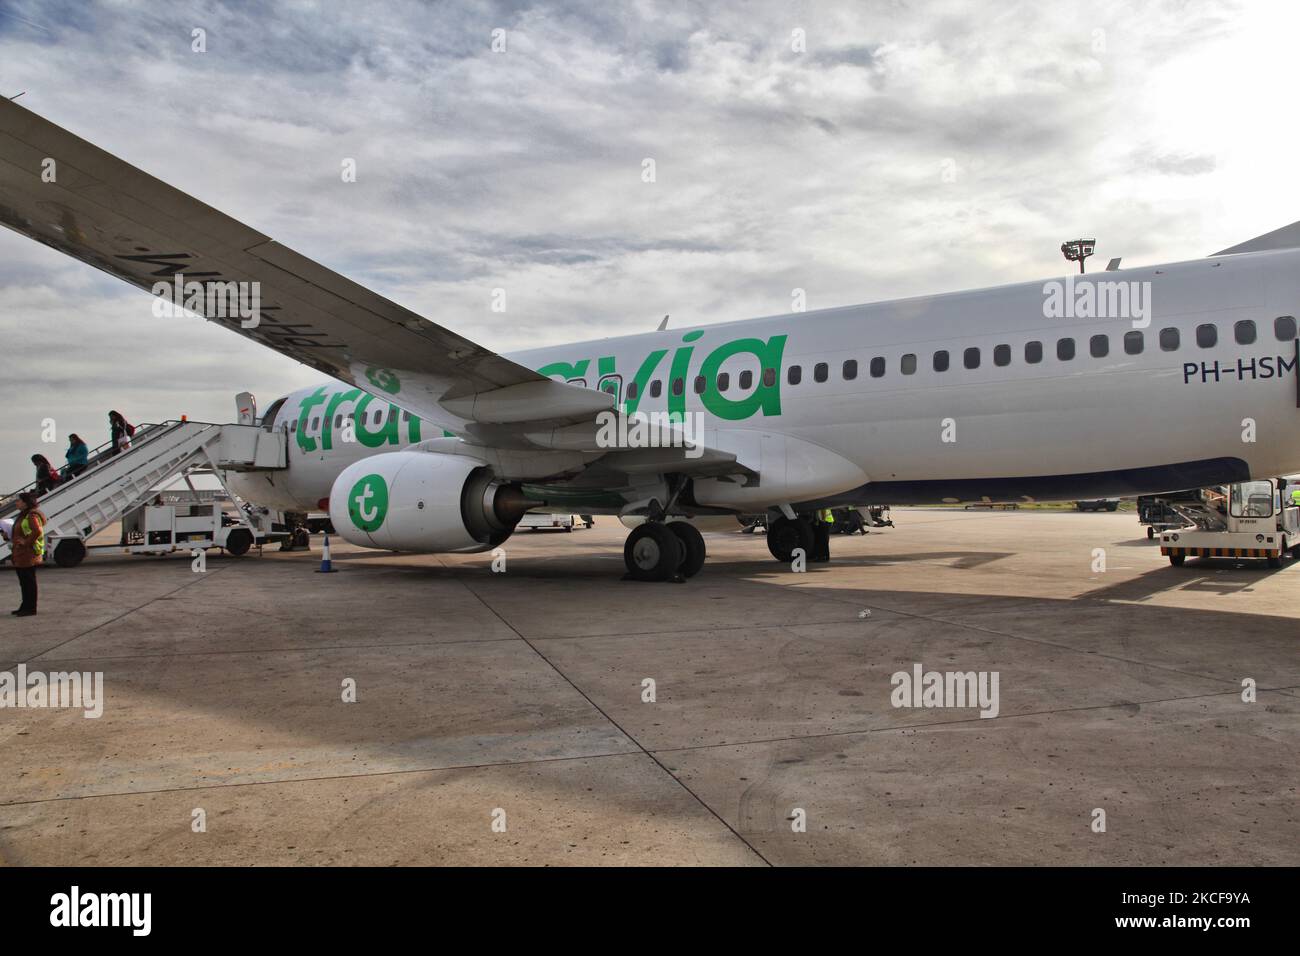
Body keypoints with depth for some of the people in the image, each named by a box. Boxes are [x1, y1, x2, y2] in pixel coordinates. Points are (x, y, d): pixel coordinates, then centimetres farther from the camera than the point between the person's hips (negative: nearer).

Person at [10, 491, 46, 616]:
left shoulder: (32, 516, -17)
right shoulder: (24, 515, 16)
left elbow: (37, 531, -31)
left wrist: (26, 542, -23)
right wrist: (12, 538, 12)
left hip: (28, 555, -11)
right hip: (21, 555, 11)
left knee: (29, 581, -4)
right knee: (24, 582, 16)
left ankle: (30, 609, 2)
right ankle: (25, 607, 24)